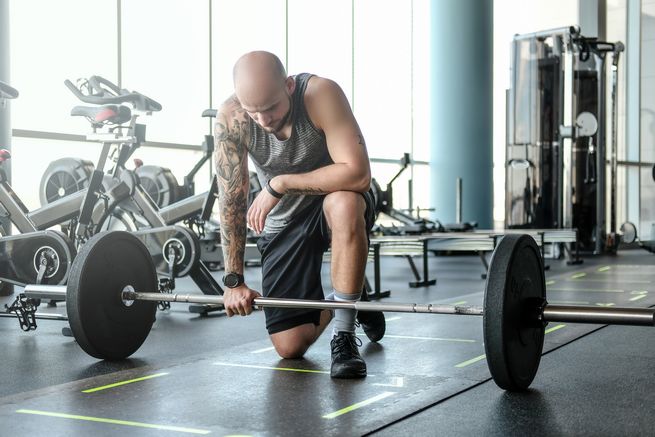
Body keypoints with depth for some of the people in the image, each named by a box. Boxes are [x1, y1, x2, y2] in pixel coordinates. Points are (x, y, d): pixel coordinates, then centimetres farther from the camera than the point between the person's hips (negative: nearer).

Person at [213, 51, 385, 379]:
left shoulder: (321, 93, -29)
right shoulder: (230, 119, -21)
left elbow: (358, 173, -37)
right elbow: (231, 201, -15)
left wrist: (280, 183, -33)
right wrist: (234, 280, -15)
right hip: (283, 222, 3)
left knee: (344, 204, -42)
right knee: (290, 347, -3)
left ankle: (344, 335, -26)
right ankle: (338, 302, 32)